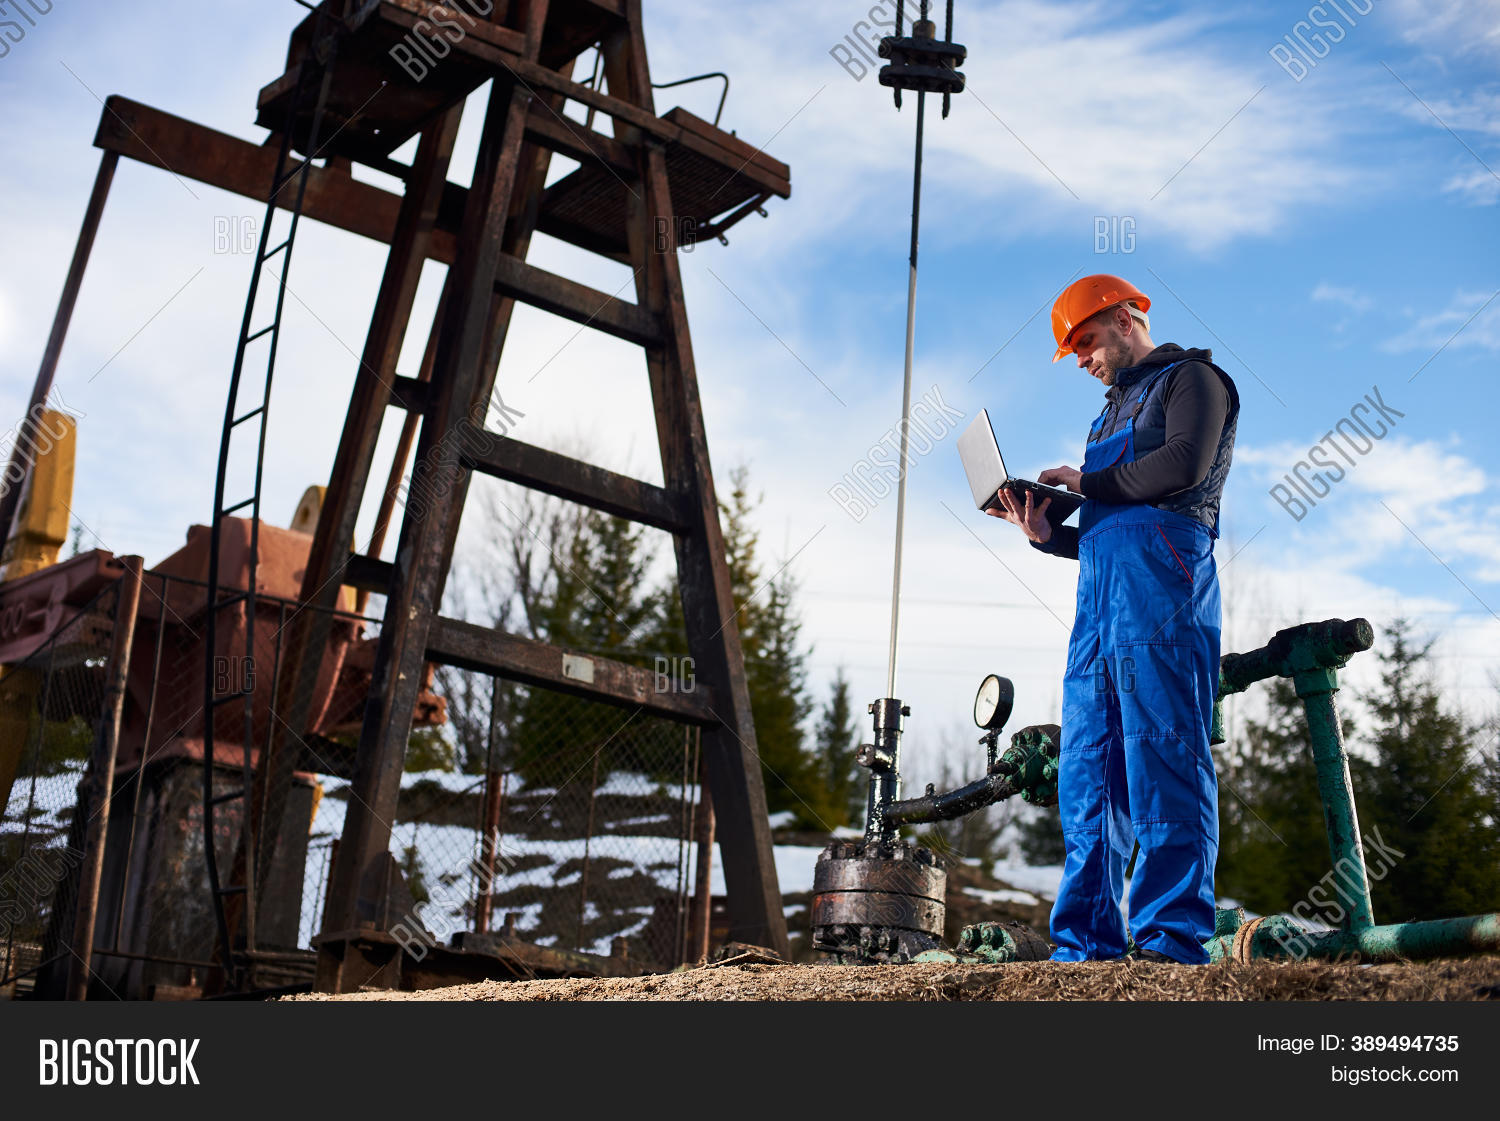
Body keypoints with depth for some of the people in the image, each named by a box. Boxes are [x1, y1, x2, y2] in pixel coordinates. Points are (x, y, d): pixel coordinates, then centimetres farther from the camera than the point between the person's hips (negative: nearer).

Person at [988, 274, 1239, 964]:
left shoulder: (1191, 378, 10)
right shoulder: (1115, 412, 33)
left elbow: (1183, 465, -11)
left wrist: (1086, 483, 0)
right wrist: (1047, 536, 10)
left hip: (1161, 578, -8)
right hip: (1099, 592, 8)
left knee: (1161, 757, -13)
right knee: (1085, 775, 0)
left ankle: (1172, 938, -14)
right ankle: (1086, 944, 0)